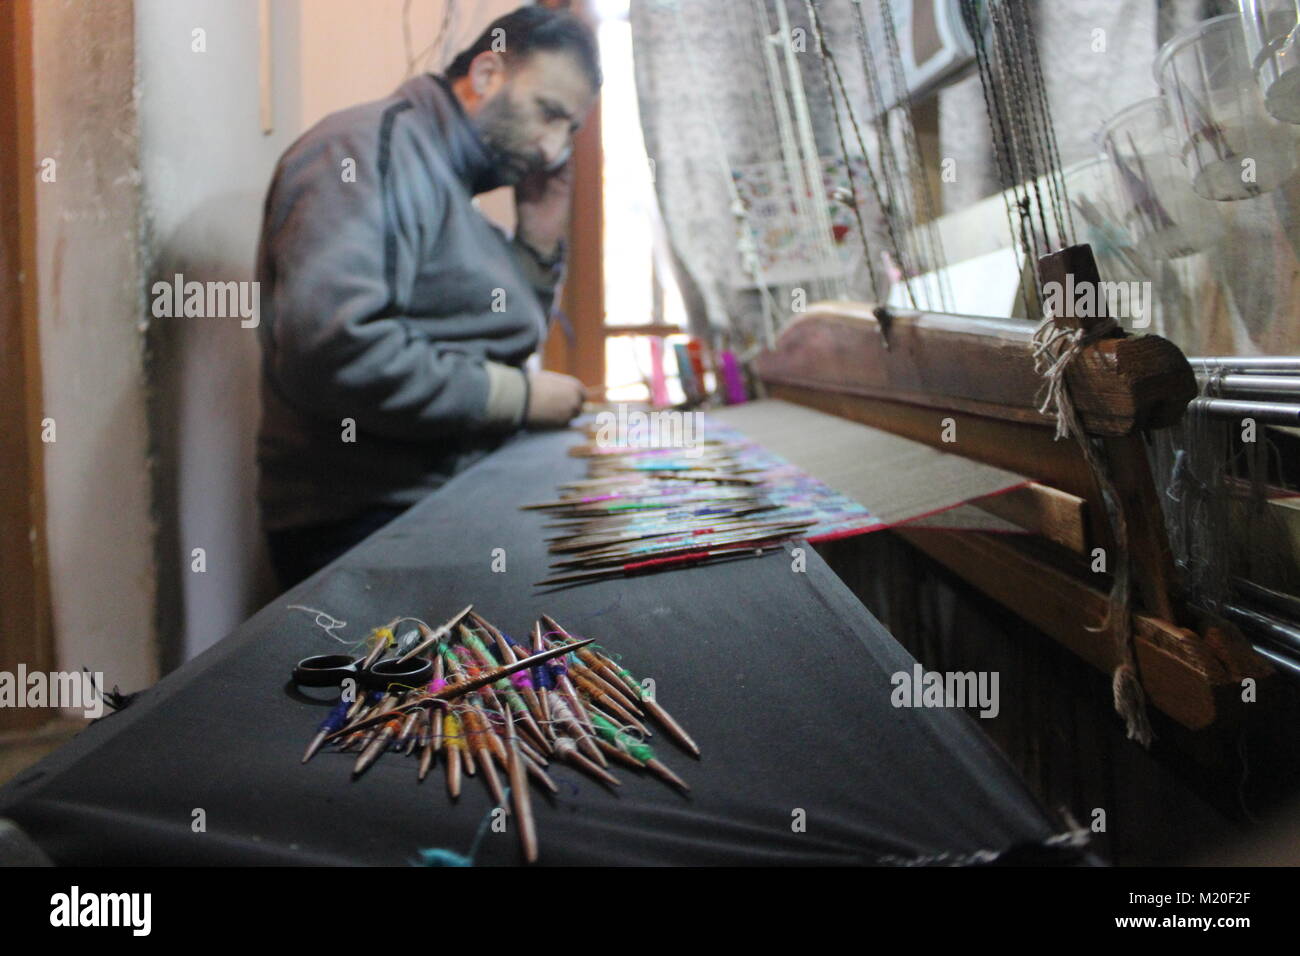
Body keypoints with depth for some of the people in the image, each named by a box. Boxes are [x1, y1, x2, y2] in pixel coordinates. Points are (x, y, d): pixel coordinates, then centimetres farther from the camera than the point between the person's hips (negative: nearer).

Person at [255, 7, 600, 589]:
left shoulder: (452, 188, 18)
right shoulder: (375, 148, -10)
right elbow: (328, 348, -25)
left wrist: (539, 244, 10)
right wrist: (517, 396, -15)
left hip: (447, 509, 9)